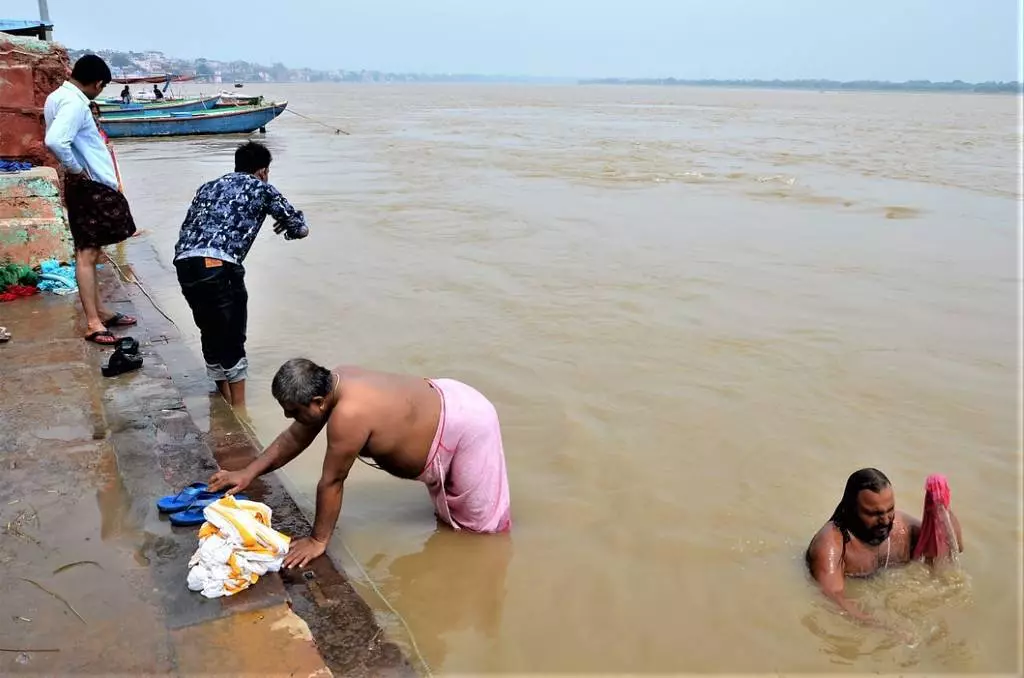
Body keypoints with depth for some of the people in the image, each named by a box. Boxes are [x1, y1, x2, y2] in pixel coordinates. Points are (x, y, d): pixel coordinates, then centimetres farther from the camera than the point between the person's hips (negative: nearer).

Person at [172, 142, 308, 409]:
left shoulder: (208, 186, 29)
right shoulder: (261, 188, 17)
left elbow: (186, 229, 24)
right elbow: (302, 228, 20)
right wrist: (286, 228, 42)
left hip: (184, 263, 5)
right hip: (219, 266, -5)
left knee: (211, 336, 20)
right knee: (232, 342, 8)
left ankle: (225, 406, 33)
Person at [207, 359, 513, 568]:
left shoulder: (349, 414, -37)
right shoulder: (331, 384, -9)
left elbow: (331, 482, -26)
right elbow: (296, 437, 5)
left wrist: (318, 540, -14)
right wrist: (248, 473, 5)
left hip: (465, 424, -9)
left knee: (481, 522, 10)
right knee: (448, 511, 28)